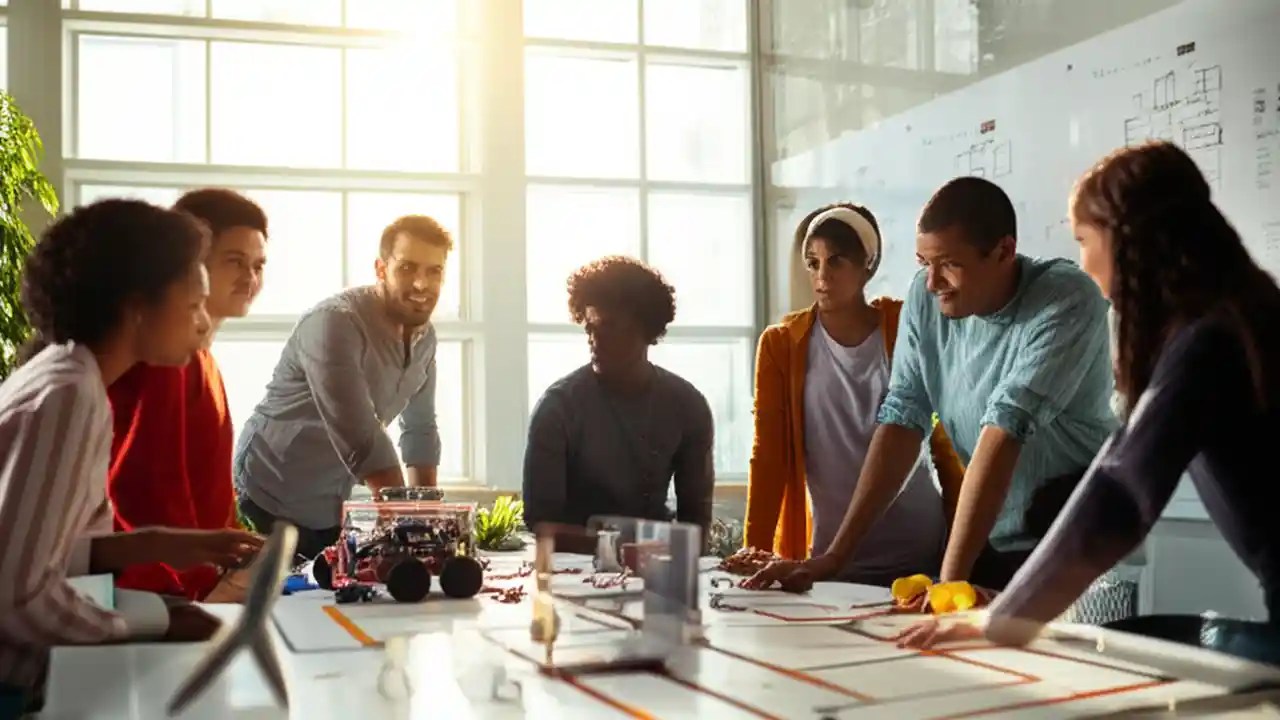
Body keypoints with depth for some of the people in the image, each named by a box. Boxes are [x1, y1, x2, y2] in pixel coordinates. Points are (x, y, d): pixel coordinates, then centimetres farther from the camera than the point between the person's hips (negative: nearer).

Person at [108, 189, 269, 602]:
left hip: (196, 582, 9)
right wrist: (205, 583, -22)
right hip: (161, 592, -9)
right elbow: (141, 483, -23)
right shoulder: (167, 353, -15)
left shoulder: (201, 358, 15)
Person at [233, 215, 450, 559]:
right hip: (270, 506, -7)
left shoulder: (424, 337, 0)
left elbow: (420, 429, 10)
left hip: (331, 511, 7)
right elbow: (361, 440, -30)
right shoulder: (336, 323, -24)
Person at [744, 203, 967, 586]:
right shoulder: (781, 344, -1)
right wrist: (754, 550, -8)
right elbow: (768, 453, -2)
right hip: (829, 558, 0)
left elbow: (944, 434, 5)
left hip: (917, 551, 0)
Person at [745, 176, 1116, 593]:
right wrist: (835, 555, -11)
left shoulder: (1067, 301, -19)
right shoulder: (925, 297, -3)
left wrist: (949, 579, -31)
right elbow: (903, 418, -5)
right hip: (992, 532, 5)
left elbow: (1005, 431, -26)